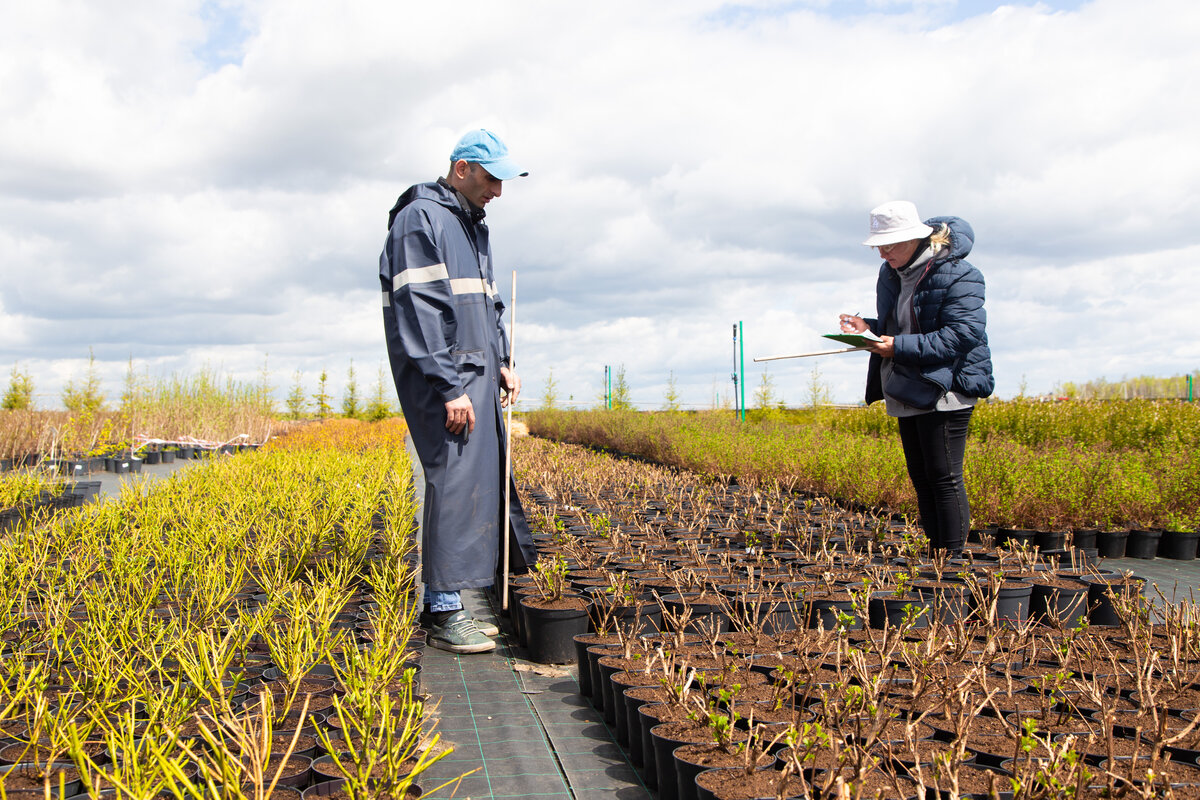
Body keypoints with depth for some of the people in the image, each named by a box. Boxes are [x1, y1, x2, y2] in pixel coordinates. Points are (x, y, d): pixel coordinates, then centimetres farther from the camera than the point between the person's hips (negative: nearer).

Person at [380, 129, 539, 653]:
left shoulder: (473, 227, 21)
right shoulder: (421, 220, -9)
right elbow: (419, 310, -17)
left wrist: (501, 364, 14)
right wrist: (449, 388, -21)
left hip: (476, 376, 9)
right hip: (441, 378, -9)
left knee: (482, 481, 8)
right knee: (455, 483, -10)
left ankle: (438, 602, 17)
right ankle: (446, 615, -1)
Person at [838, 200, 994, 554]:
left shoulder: (957, 275, -12)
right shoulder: (890, 274, 13)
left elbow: (963, 335, -20)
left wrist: (900, 347, -24)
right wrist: (868, 327, 0)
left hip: (945, 392, -8)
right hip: (907, 393, 8)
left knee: (944, 477, -6)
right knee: (921, 478, 12)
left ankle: (954, 555, 3)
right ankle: (935, 551, 21)